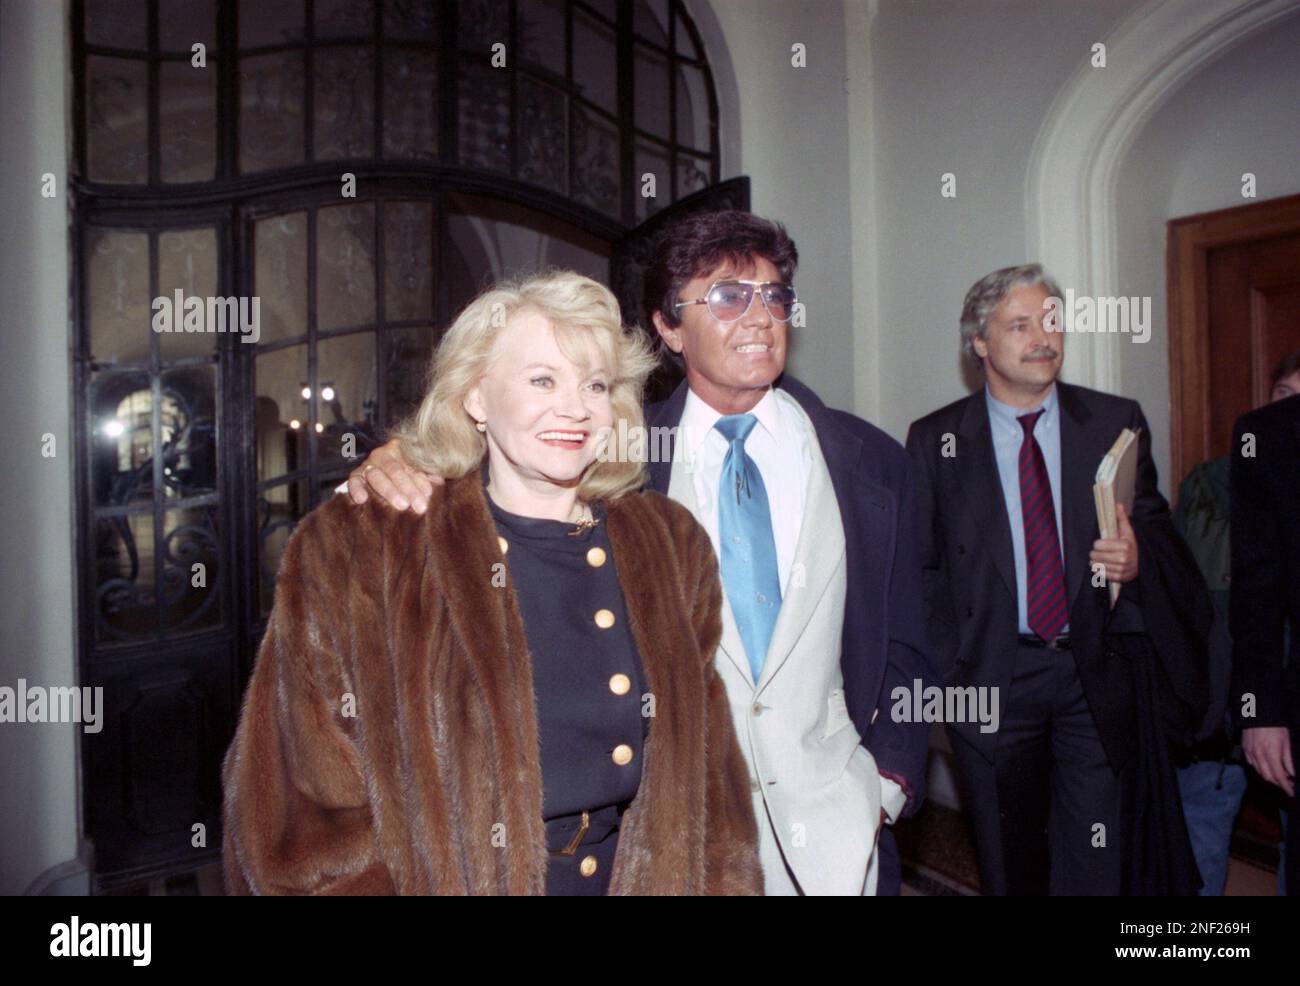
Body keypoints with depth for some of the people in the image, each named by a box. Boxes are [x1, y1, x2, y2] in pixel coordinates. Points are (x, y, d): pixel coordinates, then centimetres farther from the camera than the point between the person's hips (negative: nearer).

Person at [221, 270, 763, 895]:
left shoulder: (672, 548, -3)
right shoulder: (353, 556, -13)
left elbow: (704, 773, 0)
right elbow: (307, 812, -12)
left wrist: (721, 885, -9)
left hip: (635, 876, 3)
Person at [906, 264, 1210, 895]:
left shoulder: (1118, 423, 4)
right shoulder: (936, 440, 0)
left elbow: (1156, 528, 9)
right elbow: (920, 566, 1)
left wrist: (1139, 556, -14)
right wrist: (947, 666, -4)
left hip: (1097, 676, 1)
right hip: (991, 676, 0)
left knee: (1099, 866, 2)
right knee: (1009, 865, 14)